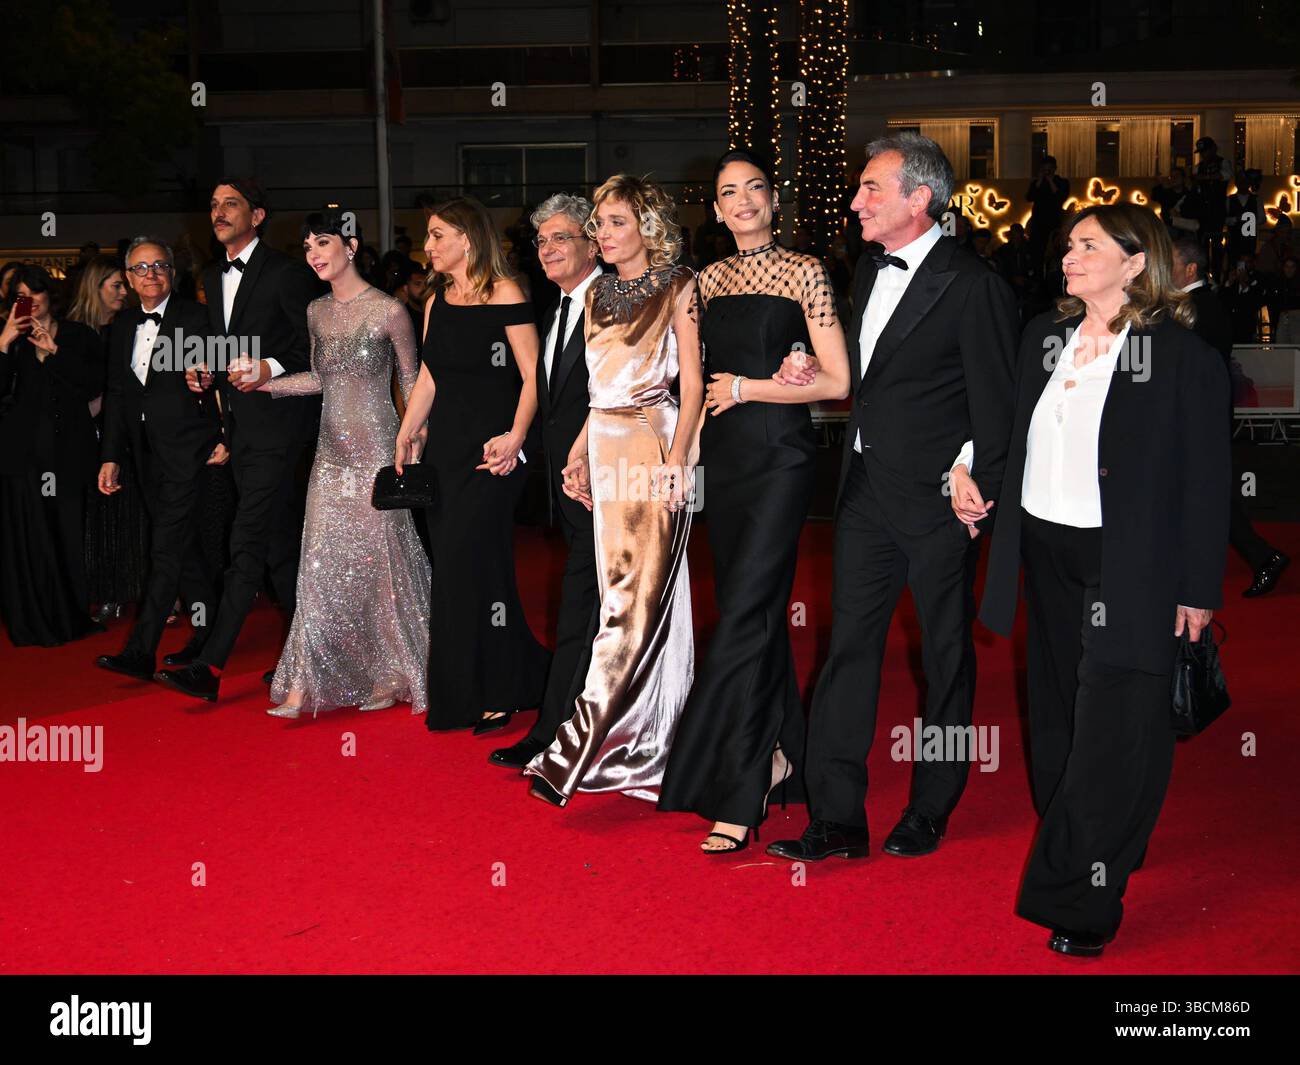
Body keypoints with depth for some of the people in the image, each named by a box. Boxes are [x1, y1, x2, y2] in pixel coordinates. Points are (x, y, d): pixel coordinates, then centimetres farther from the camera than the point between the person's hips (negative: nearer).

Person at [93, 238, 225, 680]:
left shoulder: (195, 317, -5)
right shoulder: (123, 325, 13)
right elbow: (116, 394, 15)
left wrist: (223, 439, -12)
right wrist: (110, 457, 11)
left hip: (186, 450, -7)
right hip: (147, 453, 7)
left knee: (166, 550, -9)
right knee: (184, 547, 12)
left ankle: (140, 652, -10)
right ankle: (208, 634, 23)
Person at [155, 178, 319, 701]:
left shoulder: (286, 271, -8)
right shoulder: (213, 277, 16)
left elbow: (314, 347, -8)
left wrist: (271, 370, -21)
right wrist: (205, 372, 5)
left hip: (274, 421, -9)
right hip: (239, 425, 9)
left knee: (247, 542, -12)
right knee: (277, 541, 14)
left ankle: (210, 664, -14)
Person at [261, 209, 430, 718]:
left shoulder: (388, 311, -9)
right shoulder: (316, 312, 8)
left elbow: (413, 385, -2)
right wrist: (262, 384, 6)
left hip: (375, 450, -5)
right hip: (331, 452, 5)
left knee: (377, 558, 3)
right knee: (321, 562, 2)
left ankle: (388, 676, 20)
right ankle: (303, 686, 4)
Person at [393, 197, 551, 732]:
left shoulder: (504, 295, -7)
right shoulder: (436, 302, 14)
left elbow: (532, 377, -12)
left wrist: (514, 437, -23)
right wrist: (406, 433, 9)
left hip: (489, 449, -7)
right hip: (444, 447, 7)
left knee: (471, 562, -8)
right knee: (453, 564, 7)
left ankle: (497, 690, 4)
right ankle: (461, 689, 18)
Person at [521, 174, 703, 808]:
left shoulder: (677, 287, -1)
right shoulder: (600, 293, 16)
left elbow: (692, 383, -7)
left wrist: (675, 459, -16)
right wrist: (579, 452, 9)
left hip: (655, 448, -7)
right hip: (607, 450, 7)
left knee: (634, 600, -7)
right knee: (625, 596, 8)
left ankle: (573, 754, -10)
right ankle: (644, 749, 17)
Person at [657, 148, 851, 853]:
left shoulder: (803, 272, -3)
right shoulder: (711, 280, 13)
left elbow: (837, 381, -8)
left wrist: (749, 387, -9)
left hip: (780, 457, -6)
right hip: (724, 455, 6)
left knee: (744, 611, -12)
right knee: (754, 606, 12)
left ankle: (736, 799, -8)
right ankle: (780, 750, 27)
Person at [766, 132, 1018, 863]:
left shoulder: (973, 286, -12)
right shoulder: (869, 272, 11)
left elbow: (999, 403, -11)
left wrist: (975, 482, -14)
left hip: (937, 500, -7)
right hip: (867, 491, 7)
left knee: (946, 657, 9)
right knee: (850, 646, 5)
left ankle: (930, 811, 24)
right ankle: (837, 818, 10)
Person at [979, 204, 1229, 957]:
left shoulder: (1185, 357, -10)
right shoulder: (1045, 336, 7)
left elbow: (1206, 481, -8)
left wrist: (1199, 589, -8)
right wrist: (978, 488, 2)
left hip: (1128, 569, -6)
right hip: (1048, 554, 6)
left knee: (1111, 730, -3)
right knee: (1059, 711, 17)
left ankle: (1081, 900, 4)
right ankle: (1093, 855, 35)